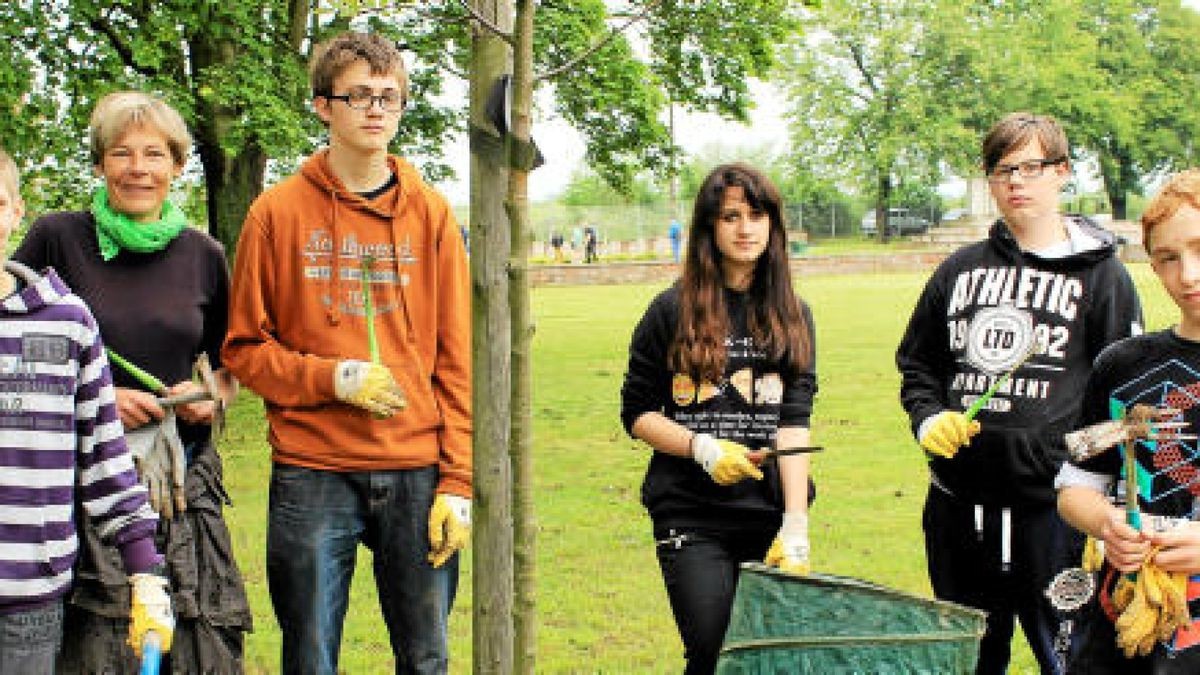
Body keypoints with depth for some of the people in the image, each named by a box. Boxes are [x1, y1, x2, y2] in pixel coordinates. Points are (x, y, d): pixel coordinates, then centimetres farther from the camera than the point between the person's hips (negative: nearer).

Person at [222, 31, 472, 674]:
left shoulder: (430, 213, 6)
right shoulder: (278, 212, 2)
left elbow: (457, 357, 4)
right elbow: (244, 348, 4)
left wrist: (458, 480, -2)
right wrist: (335, 378, -12)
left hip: (417, 474, 2)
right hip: (313, 475, -1)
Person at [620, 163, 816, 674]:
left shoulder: (792, 316, 9)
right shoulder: (673, 311, 2)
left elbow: (794, 421, -2)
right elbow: (636, 414, 4)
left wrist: (796, 523, -11)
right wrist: (702, 447, -13)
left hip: (771, 512, 2)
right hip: (691, 515, -2)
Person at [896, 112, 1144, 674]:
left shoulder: (1099, 274, 1)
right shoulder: (961, 270, 12)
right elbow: (916, 363, 21)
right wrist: (929, 419, 0)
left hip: (1053, 505, -4)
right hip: (957, 505, 4)